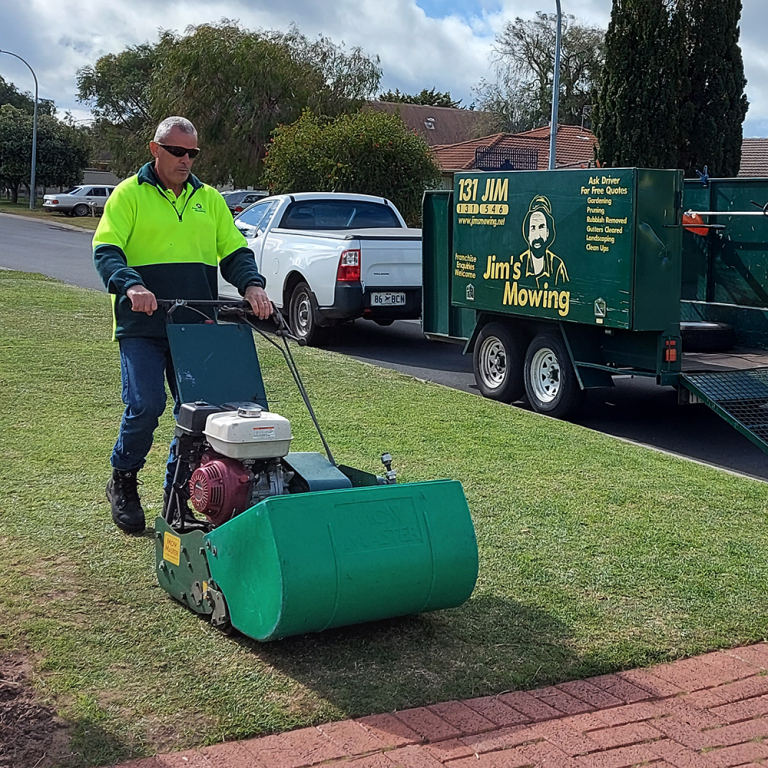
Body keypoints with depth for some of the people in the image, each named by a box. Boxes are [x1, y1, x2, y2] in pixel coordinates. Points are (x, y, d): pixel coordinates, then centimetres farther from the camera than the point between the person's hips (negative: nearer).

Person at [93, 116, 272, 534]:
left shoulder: (209, 198, 16)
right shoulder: (129, 194, 3)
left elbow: (235, 251, 13)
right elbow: (105, 251, -6)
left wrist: (252, 285, -9)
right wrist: (131, 285, -26)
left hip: (196, 327, 4)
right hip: (142, 326, -4)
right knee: (145, 405, -12)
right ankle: (122, 481, 13)